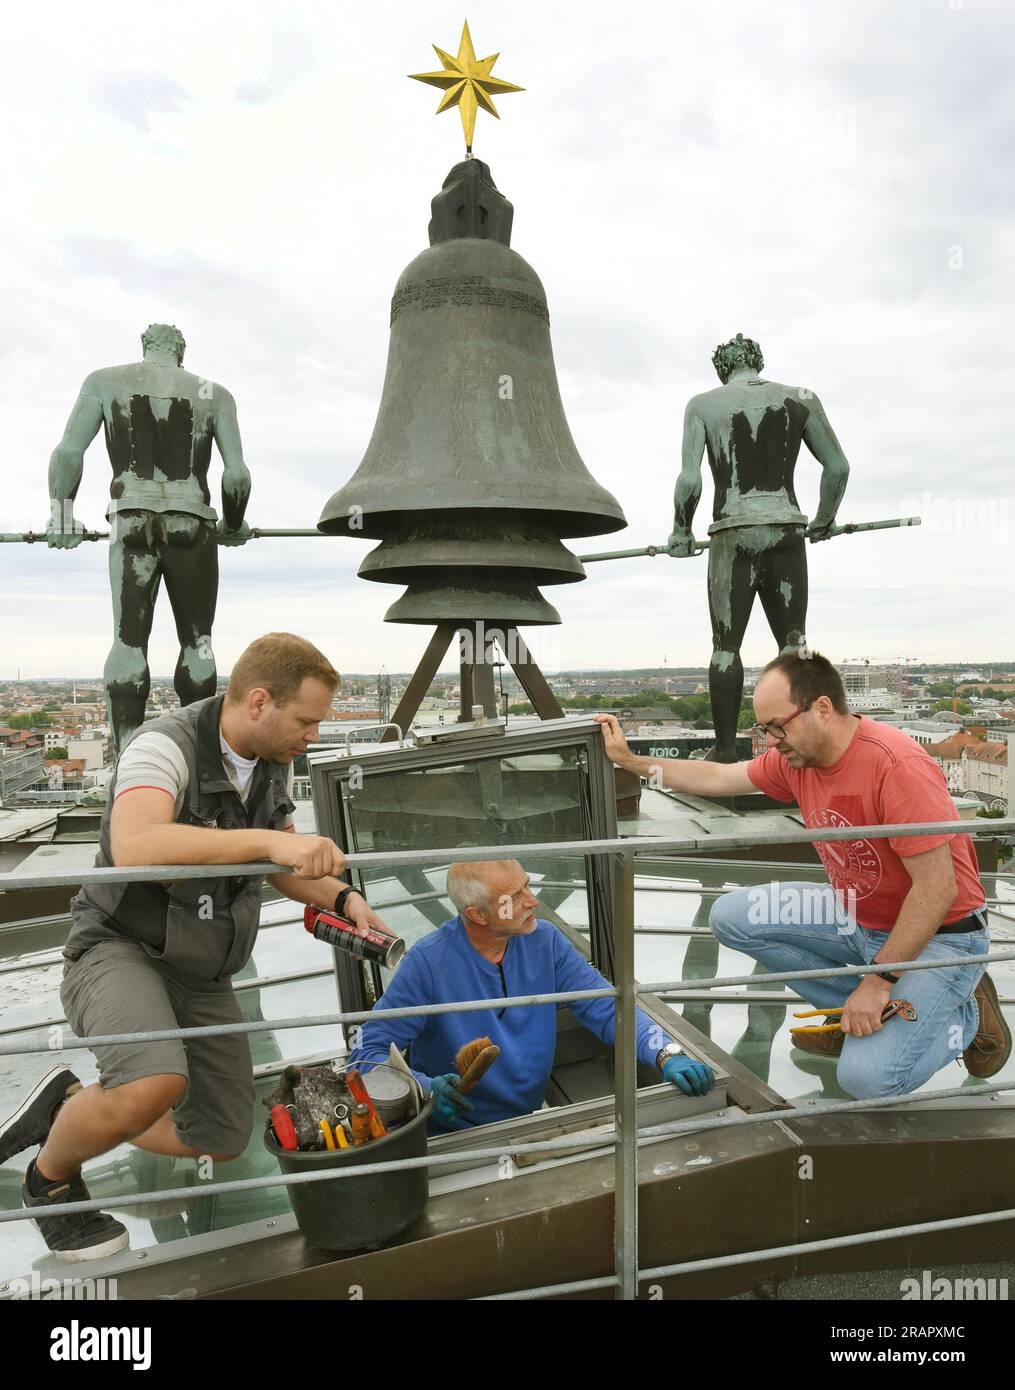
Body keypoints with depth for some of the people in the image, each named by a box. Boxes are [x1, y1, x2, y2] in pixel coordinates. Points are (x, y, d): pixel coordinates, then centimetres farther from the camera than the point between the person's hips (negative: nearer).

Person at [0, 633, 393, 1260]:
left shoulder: (275, 765, 1)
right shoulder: (166, 747, -24)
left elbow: (282, 867, 13)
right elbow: (135, 845, -43)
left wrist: (342, 898, -4)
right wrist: (267, 840, -50)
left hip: (204, 973, 8)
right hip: (122, 949, -7)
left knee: (222, 1140, 10)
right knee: (156, 1084, -35)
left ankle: (71, 1104, 27)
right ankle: (52, 1178, 0)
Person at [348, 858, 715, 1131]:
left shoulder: (543, 941, -4)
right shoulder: (429, 961, -17)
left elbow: (608, 1008, -3)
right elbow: (367, 1053, -14)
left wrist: (667, 1056, -19)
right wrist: (425, 1089, -32)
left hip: (530, 1120, 4)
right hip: (453, 1137, -4)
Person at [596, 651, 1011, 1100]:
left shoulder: (897, 764, -28)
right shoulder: (795, 756, -5)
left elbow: (937, 888, -26)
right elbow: (717, 778, 9)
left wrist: (880, 979, -23)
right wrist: (630, 760, 8)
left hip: (938, 933, -7)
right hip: (855, 914, 7)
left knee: (868, 1078, -23)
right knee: (731, 916, -5)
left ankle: (965, 1013, 7)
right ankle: (854, 1014, 7)